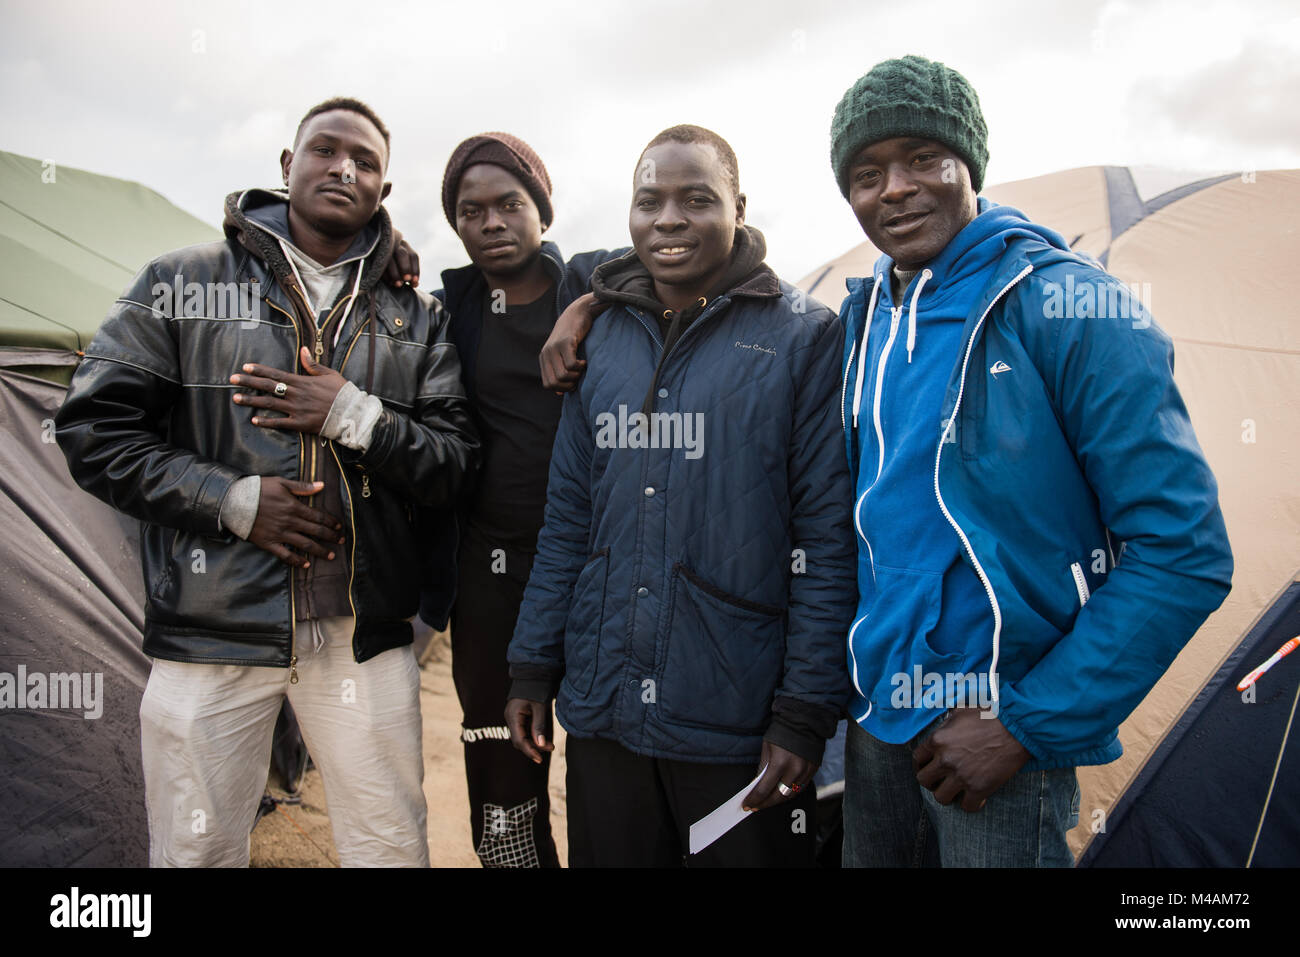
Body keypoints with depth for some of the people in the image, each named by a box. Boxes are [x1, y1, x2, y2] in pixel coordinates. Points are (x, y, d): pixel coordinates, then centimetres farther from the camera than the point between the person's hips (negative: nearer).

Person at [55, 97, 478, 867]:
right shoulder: (181, 283, 3)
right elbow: (95, 429, 0)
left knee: (393, 849, 12)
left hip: (365, 631, 2)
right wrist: (235, 501, -11)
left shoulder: (416, 317, 8)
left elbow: (454, 462, 2)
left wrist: (355, 416, -15)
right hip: (213, 626, -1)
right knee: (198, 852, 12)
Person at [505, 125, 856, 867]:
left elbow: (828, 540, -9)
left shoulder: (803, 336, -6)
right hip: (601, 714, 4)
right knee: (607, 853, 18)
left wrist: (806, 714, -12)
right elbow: (568, 520, 10)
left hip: (741, 725, -4)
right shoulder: (601, 340, 8)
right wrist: (534, 666, 8)